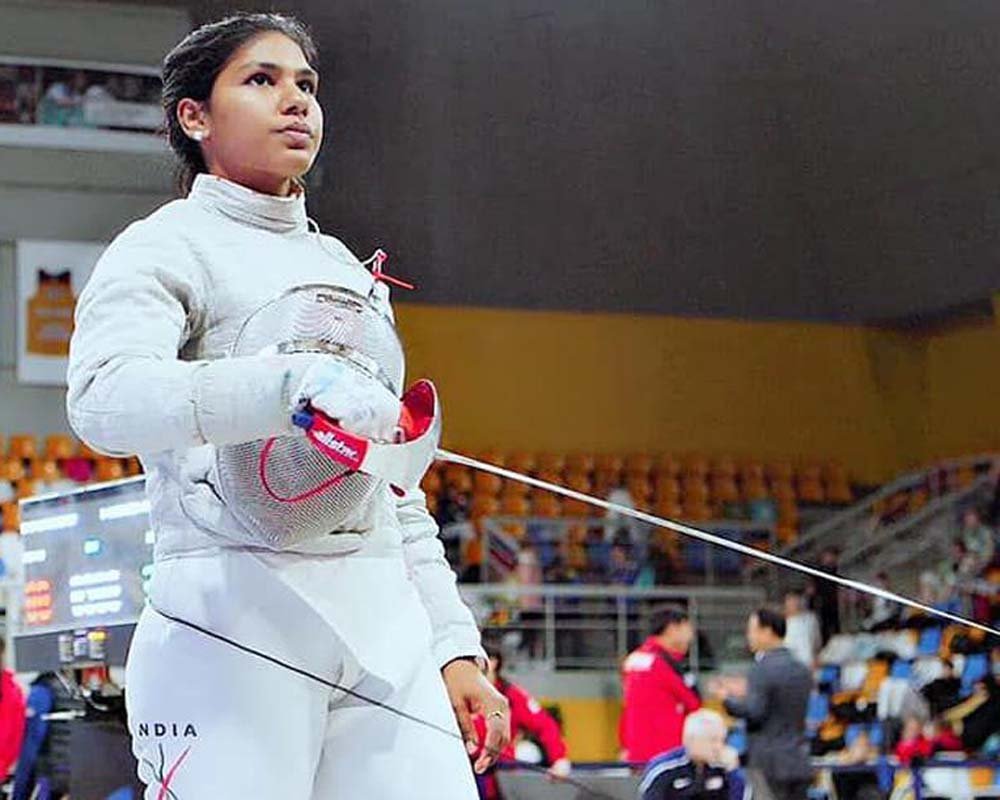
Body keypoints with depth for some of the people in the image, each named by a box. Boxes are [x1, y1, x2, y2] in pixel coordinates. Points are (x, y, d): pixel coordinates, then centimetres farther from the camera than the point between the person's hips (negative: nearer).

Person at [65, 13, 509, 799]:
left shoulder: (348, 270, 22)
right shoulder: (164, 247, 0)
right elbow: (106, 397, -22)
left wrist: (454, 644, 16)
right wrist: (299, 383, -35)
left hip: (386, 625, 6)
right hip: (234, 617, -6)